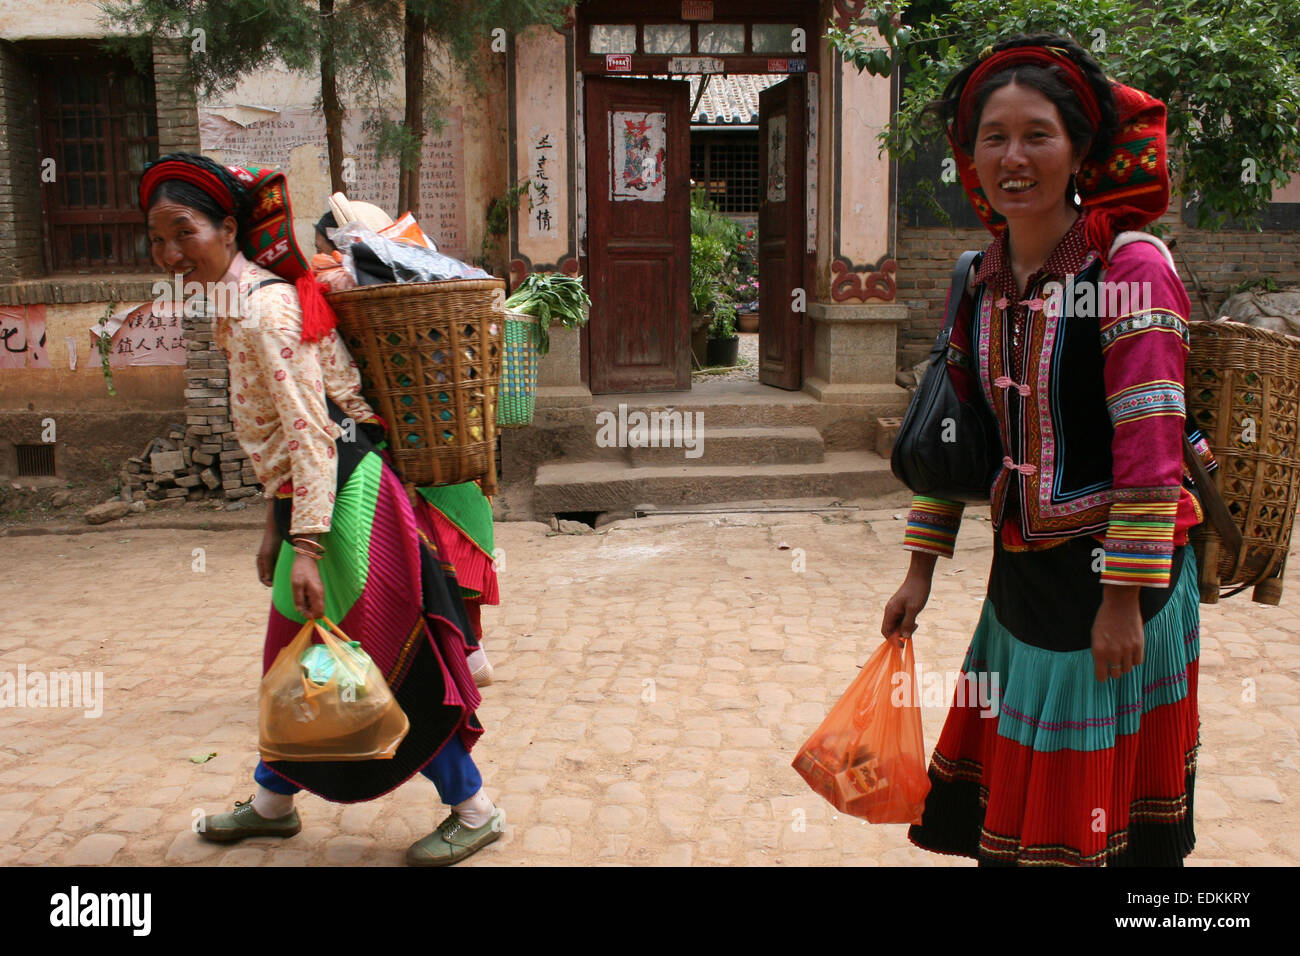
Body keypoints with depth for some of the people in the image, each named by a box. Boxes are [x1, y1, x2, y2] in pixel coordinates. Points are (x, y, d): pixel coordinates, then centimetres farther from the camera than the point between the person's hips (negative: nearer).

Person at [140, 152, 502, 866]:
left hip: (345, 497, -10)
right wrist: (276, 529, 21)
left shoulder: (263, 307, -17)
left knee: (392, 661, -1)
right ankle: (271, 804, 39)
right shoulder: (240, 304, 14)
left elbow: (310, 430, -24)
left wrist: (305, 545, -27)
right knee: (292, 657, 20)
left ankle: (473, 813, 14)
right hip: (308, 502, 10)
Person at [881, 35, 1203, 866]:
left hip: (1113, 575, -6)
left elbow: (1152, 447, -18)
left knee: (1118, 815, 9)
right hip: (1022, 571, 6)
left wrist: (1124, 601, -19)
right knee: (1009, 802, 18)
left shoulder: (1130, 266, -14)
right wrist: (921, 570, 10)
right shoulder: (979, 283, 4)